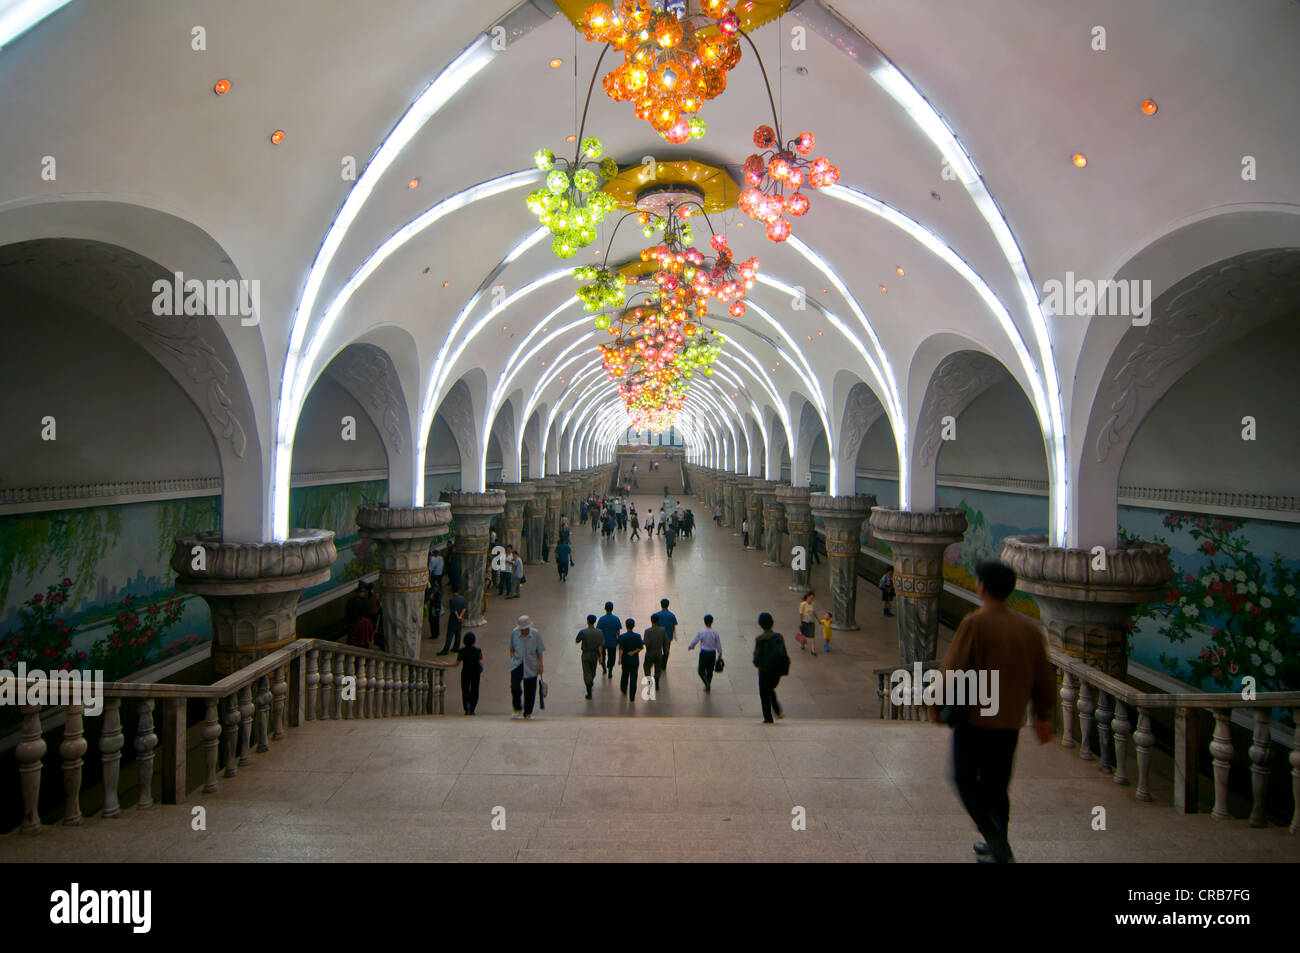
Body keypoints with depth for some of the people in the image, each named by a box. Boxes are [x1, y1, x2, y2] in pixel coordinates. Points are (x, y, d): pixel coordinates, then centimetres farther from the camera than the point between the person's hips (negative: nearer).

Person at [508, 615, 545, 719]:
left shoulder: (535, 634, -7)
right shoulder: (514, 632, -3)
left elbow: (540, 651, 2)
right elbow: (511, 648, 12)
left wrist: (540, 665, 0)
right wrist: (512, 659, 4)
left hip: (531, 666, -1)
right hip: (517, 664, 1)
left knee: (530, 690, 2)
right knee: (514, 686, -15)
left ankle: (528, 713, 18)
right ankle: (518, 709, 6)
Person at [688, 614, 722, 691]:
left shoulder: (701, 632, -11)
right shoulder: (715, 633, -6)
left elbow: (694, 641, -2)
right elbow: (719, 645, 0)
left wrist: (689, 647, 18)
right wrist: (720, 655, 13)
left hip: (703, 653, -2)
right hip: (712, 654, 2)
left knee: (701, 671, 10)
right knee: (710, 671, 18)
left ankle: (707, 683, -11)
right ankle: (708, 686, 27)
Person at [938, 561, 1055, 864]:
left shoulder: (974, 623, -17)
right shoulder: (1028, 628, 2)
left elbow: (952, 670, -17)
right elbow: (1044, 678, 8)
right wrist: (1043, 716, 21)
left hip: (974, 717, -6)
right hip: (1010, 722, 6)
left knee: (965, 780, 9)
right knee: (997, 785, 18)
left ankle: (998, 842, -5)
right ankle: (994, 849, 27)